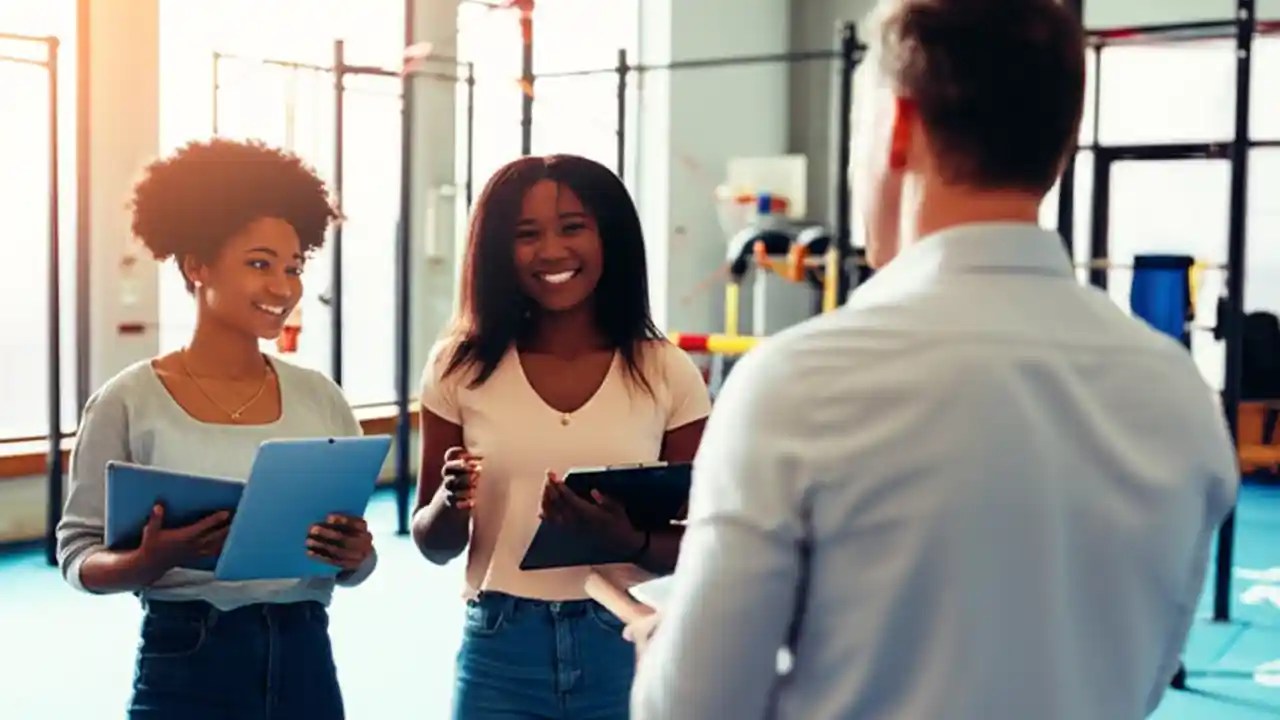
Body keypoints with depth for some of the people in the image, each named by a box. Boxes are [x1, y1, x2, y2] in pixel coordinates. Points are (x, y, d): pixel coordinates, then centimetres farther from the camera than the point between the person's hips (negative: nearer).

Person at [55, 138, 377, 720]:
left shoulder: (320, 398, 3)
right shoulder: (130, 402, -7)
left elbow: (352, 557, 7)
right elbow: (78, 555, -5)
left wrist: (353, 557, -14)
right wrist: (153, 561, -23)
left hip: (305, 664, 4)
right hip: (187, 671, -3)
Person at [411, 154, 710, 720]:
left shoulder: (668, 374, -4)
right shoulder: (461, 367, -2)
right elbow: (433, 545, 4)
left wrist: (626, 541, -21)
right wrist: (450, 503, -18)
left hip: (626, 649, 0)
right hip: (499, 654, 0)